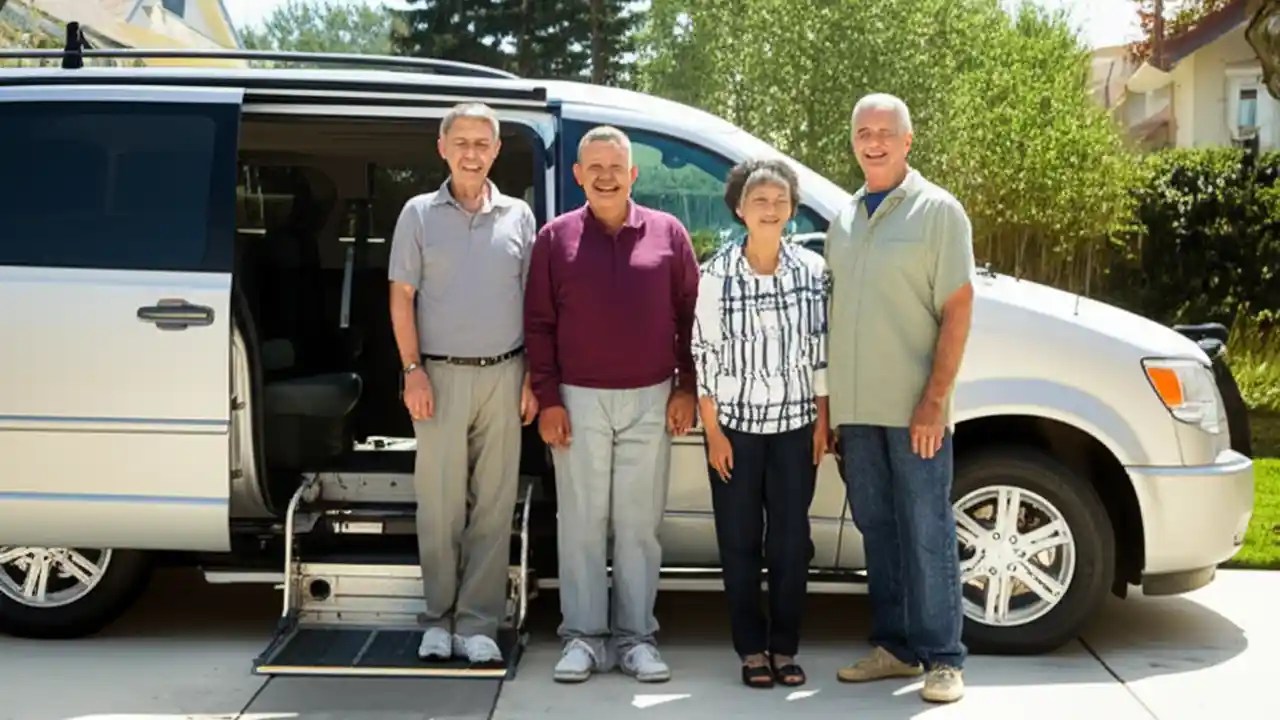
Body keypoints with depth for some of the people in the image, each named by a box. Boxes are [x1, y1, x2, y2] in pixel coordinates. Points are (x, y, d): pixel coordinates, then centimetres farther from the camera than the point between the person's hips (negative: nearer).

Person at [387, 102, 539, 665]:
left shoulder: (518, 216, 8)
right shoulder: (419, 213, 4)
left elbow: (533, 302, 9)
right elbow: (401, 297, 1)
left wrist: (532, 376, 2)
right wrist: (413, 370, -8)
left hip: (502, 375, 2)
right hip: (440, 375, -1)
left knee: (494, 504, 3)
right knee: (439, 503, 3)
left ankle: (477, 623, 11)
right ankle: (438, 619, 15)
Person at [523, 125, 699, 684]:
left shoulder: (668, 233, 4)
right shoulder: (556, 237, 3)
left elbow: (690, 315, 6)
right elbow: (538, 323, 3)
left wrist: (686, 387, 1)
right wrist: (548, 398, -3)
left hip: (650, 400, 0)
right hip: (579, 400, 0)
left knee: (639, 525, 6)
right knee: (581, 524, 4)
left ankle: (636, 637, 14)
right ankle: (583, 637, 12)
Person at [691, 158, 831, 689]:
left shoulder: (812, 270, 0)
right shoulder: (717, 274, -6)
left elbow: (821, 350, 4)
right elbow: (704, 356, -5)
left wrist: (822, 421, 1)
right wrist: (712, 430, -7)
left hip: (796, 425, 1)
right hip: (735, 425, -1)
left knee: (791, 541, 5)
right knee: (740, 541, 5)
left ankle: (784, 647, 18)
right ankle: (752, 649, 17)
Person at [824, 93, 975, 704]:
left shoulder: (937, 210, -3)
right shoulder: (843, 221, 14)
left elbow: (958, 308, -8)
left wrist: (935, 400, -15)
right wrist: (828, 406, 10)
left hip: (915, 410, -5)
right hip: (854, 408, 5)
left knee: (927, 534, -1)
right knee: (878, 531, 11)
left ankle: (942, 659, 7)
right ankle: (895, 646, 21)